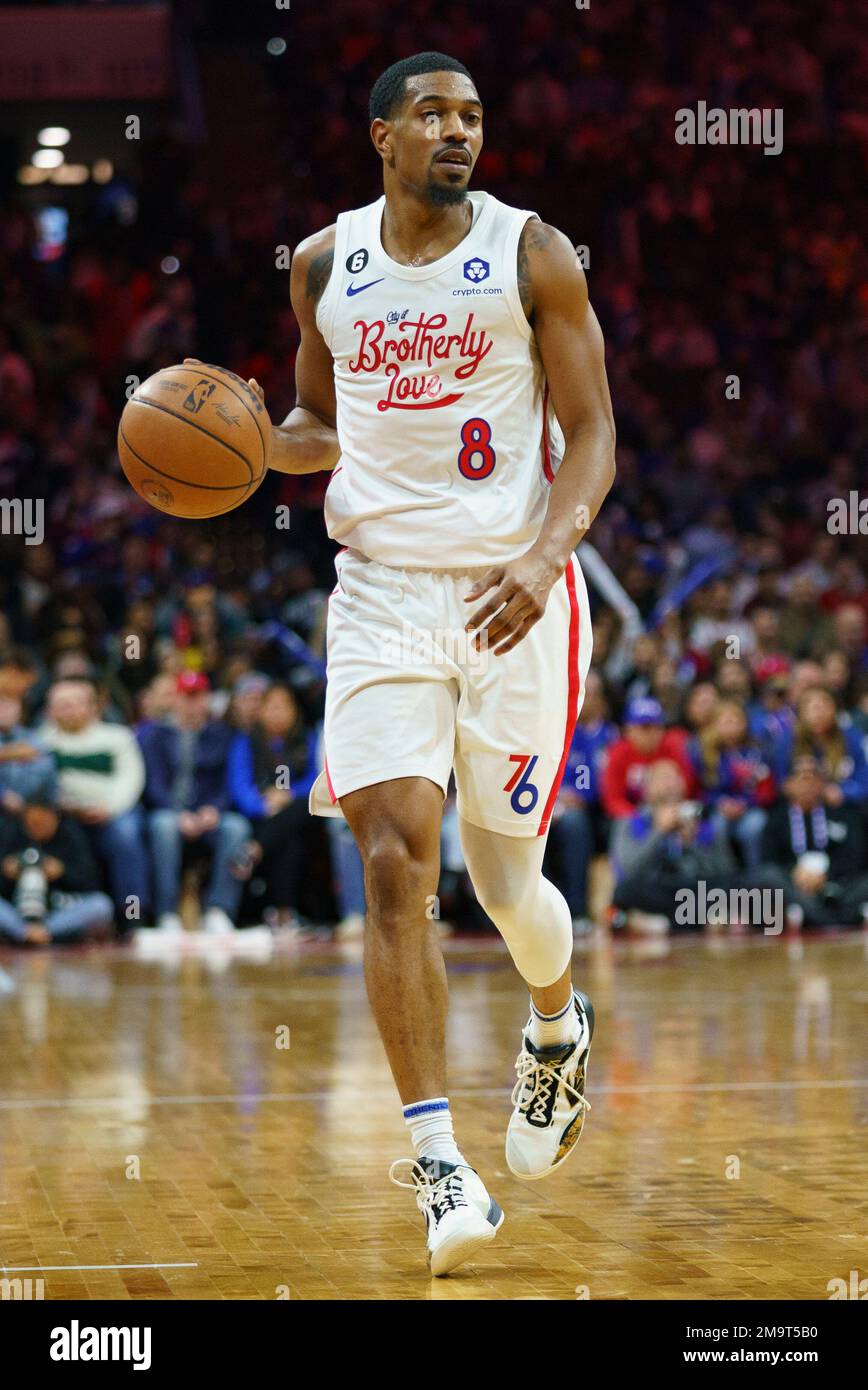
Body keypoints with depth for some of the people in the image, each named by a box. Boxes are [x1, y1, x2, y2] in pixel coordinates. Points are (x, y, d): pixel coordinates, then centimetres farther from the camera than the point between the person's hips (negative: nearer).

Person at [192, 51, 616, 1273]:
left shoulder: (533, 255, -3)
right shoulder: (325, 263, 7)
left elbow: (591, 433, -4)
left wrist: (545, 558, -22)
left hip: (516, 596, -2)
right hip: (382, 589, 2)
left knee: (502, 875, 6)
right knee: (394, 864, -13)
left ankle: (559, 1023, 42)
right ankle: (438, 1160, -10)